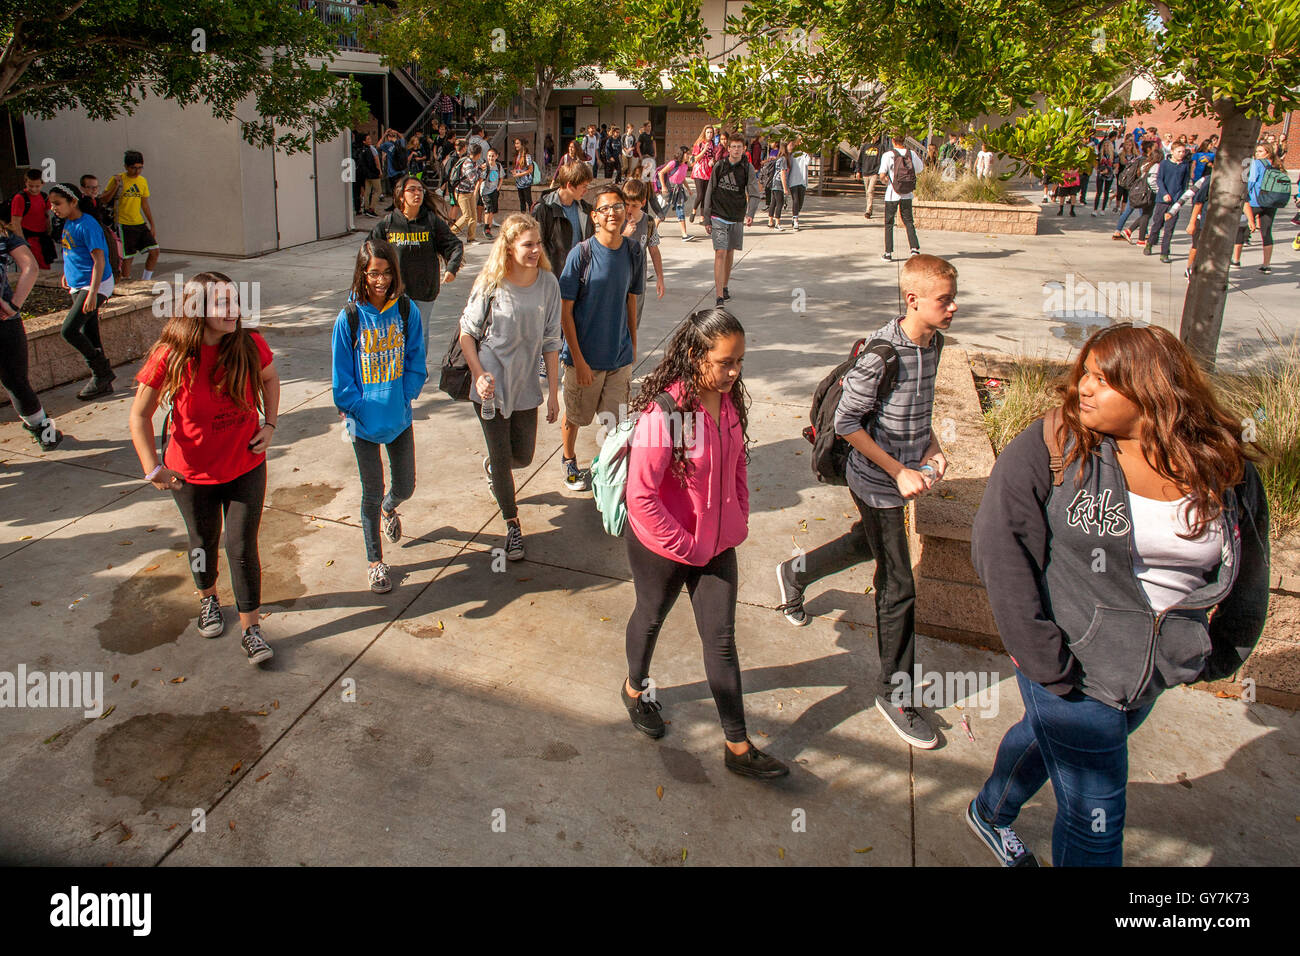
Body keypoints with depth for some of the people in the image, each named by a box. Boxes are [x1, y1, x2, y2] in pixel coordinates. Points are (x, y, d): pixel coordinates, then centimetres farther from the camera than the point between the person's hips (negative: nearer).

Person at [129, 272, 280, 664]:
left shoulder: (250, 345, -13)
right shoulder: (171, 356, -19)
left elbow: (270, 378, 10)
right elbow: (140, 415, -10)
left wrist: (269, 425, 0)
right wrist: (152, 468, -20)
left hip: (246, 467, 0)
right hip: (193, 473, 0)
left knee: (243, 548, 1)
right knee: (204, 542, 20)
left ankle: (251, 628, 15)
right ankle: (207, 597, 50)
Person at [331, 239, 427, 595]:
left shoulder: (406, 310, -4)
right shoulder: (350, 317, -10)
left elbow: (416, 359, 1)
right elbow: (342, 373, -5)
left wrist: (405, 396, -8)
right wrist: (355, 408, -11)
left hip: (399, 416, 2)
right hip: (364, 420, -2)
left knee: (405, 486, 13)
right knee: (371, 494, 8)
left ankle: (389, 509, 52)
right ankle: (375, 562, 26)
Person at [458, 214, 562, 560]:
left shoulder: (548, 282, -6)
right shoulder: (491, 284, -12)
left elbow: (551, 341, -1)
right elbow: (467, 331, -2)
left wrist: (553, 391, -1)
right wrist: (479, 374, -14)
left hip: (526, 385, 3)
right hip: (491, 385, -2)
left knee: (523, 456, 13)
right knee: (502, 460, 4)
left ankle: (491, 466, 49)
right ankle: (512, 524, 25)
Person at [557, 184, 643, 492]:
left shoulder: (633, 251, -2)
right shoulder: (581, 253, -15)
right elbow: (565, 310, -12)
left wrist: (633, 347, 13)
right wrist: (578, 359, -15)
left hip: (620, 355, 3)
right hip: (584, 356, -3)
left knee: (616, 421, 9)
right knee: (575, 416, 16)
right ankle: (569, 461, 43)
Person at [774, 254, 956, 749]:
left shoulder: (932, 343, 1)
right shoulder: (880, 352, -25)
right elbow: (847, 422, -21)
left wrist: (932, 446, 2)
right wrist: (899, 472, -20)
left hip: (903, 476, 8)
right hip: (877, 483, -8)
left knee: (867, 543, 29)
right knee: (898, 587, 0)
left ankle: (795, 573, 55)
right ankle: (895, 692, 16)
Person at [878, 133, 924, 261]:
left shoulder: (888, 155, -8)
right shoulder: (912, 154, 1)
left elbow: (882, 175, -17)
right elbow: (919, 171, 11)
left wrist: (886, 181, 4)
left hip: (892, 194, -3)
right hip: (907, 195, 3)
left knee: (889, 223, 7)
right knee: (908, 221, 12)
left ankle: (888, 253, 5)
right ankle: (914, 248, -1)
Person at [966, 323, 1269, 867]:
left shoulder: (1226, 471, -7)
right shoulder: (1053, 446, -17)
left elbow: (1245, 576, 9)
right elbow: (998, 547, -20)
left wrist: (1221, 656, 12)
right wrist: (1044, 660, -22)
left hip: (1155, 675, 4)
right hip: (1073, 671, -4)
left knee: (1050, 737, 28)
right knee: (1094, 819, 5)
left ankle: (990, 814, 57)